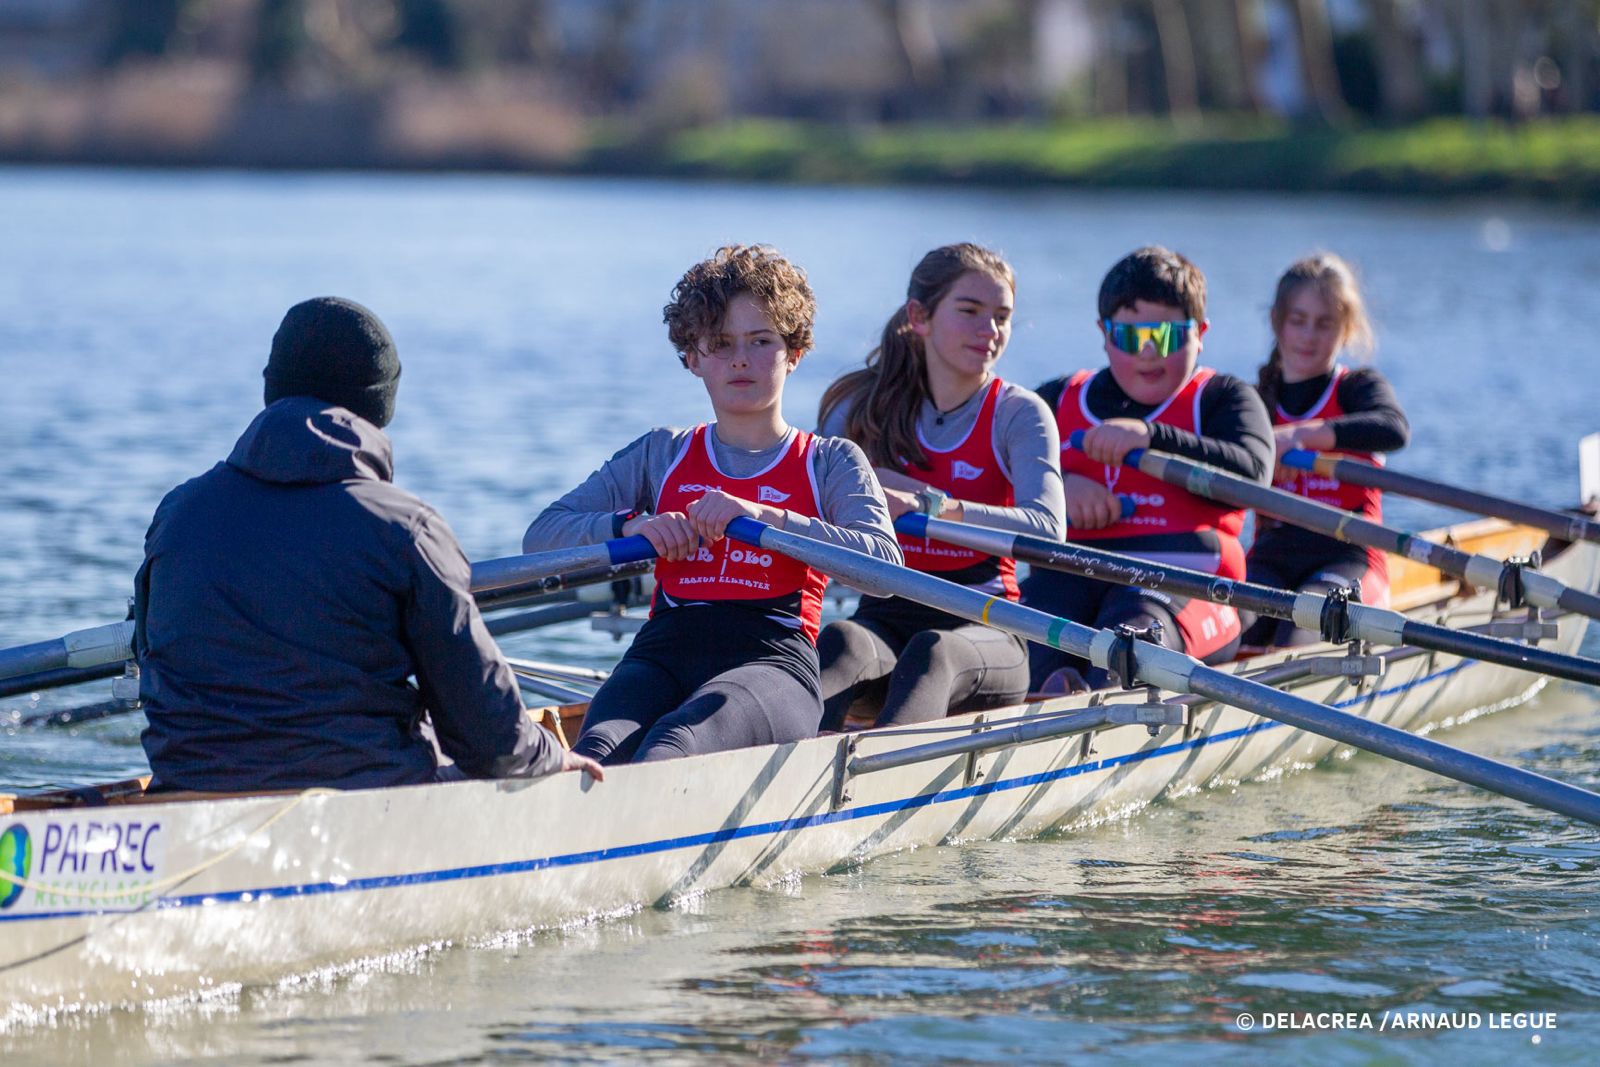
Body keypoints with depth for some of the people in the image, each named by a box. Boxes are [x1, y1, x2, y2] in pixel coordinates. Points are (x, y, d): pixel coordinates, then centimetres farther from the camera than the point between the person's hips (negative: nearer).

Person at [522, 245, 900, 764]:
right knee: (601, 747, -35)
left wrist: (764, 516, -15)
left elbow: (886, 563, -5)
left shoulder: (830, 462, 16)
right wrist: (631, 525, -4)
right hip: (661, 654, 3)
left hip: (772, 659, -3)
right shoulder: (662, 454, 25)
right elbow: (543, 534, 16)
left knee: (675, 741, -39)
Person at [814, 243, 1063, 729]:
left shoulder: (1019, 413, 3)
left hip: (985, 628, -2)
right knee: (842, 641, -34)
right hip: (887, 619, 2)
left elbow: (1046, 528, -15)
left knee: (933, 651, -38)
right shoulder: (868, 407, 12)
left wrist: (931, 507, -29)